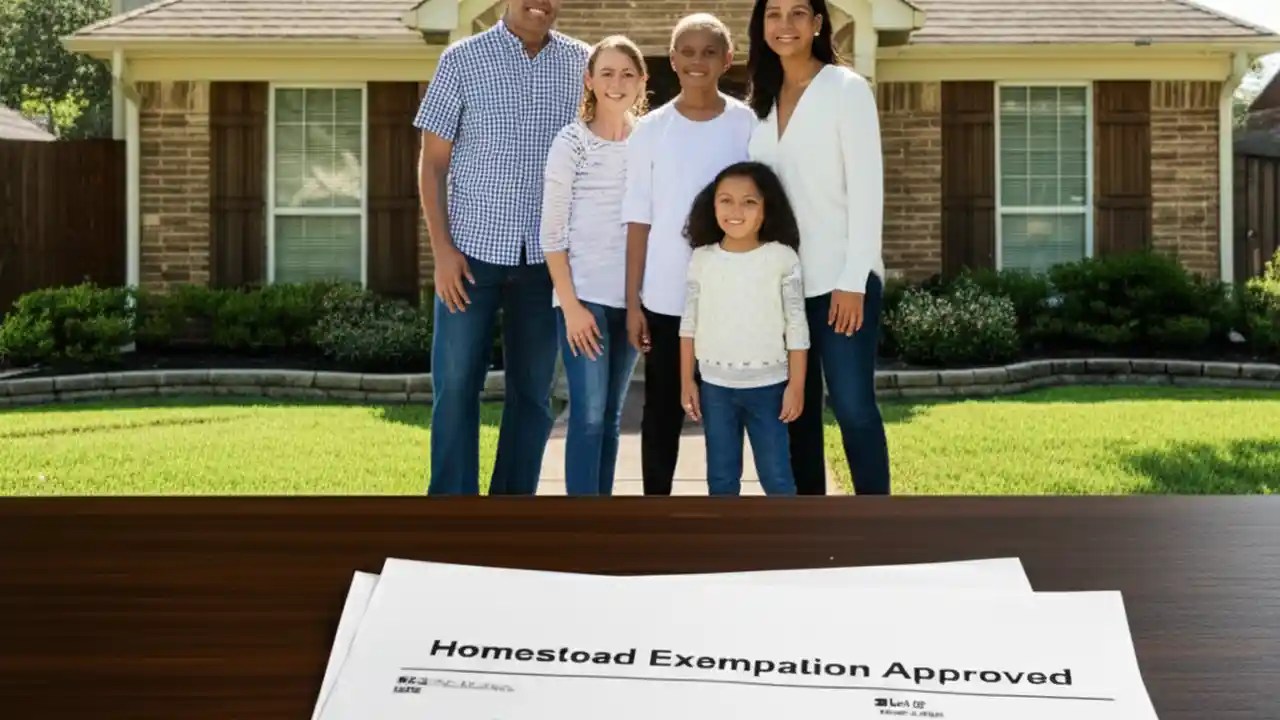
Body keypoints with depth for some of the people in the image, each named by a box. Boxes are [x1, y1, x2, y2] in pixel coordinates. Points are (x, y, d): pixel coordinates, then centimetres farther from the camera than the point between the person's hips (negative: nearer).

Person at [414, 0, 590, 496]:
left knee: (534, 391, 8)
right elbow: (433, 162, 0)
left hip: (545, 256, 2)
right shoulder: (462, 59, 0)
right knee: (456, 386, 1)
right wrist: (442, 248, -8)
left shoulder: (581, 63, 5)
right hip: (473, 249, -2)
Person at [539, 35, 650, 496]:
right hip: (583, 296, -4)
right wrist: (570, 305, -12)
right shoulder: (571, 142, -5)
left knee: (611, 414, 10)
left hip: (632, 297, 4)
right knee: (588, 414, -6)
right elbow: (552, 232, -7)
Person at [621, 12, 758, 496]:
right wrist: (632, 301, -1)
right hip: (666, 297, 1)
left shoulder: (748, 124, 0)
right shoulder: (649, 130, 1)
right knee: (662, 410, 8)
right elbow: (638, 221, 2)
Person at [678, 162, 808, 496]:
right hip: (715, 386, 3)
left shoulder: (782, 258, -6)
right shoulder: (702, 259, 1)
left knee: (776, 475, 3)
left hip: (768, 385, -2)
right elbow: (689, 324, 6)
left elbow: (796, 326, -5)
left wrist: (796, 385, -6)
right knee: (720, 476, 11)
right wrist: (686, 381, 5)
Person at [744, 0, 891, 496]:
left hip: (840, 278, -6)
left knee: (852, 406, -6)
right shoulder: (762, 98, 12)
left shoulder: (846, 89, -5)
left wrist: (853, 280, -16)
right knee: (796, 408, 9)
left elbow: (866, 188, -10)